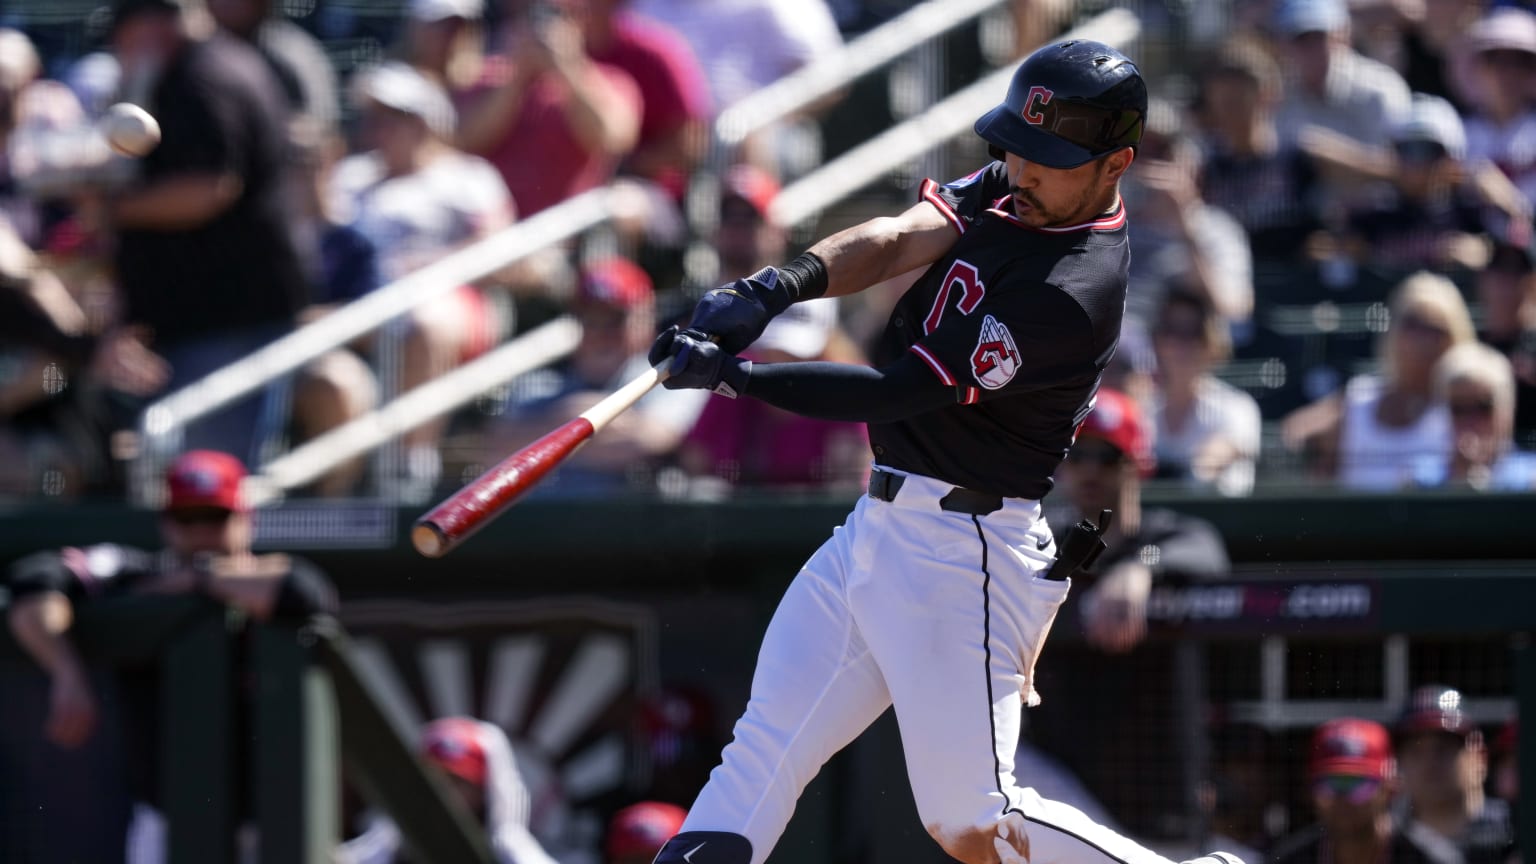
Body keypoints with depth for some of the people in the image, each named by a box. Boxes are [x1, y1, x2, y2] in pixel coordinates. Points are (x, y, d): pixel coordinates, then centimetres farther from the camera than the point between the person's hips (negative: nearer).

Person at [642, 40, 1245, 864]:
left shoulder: (1073, 293, -22)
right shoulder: (1005, 190, 5)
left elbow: (896, 392, -24)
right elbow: (896, 240, -8)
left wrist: (730, 374, -27)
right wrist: (778, 287, -28)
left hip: (963, 556, -9)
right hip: (878, 528, 9)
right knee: (763, 749, 2)